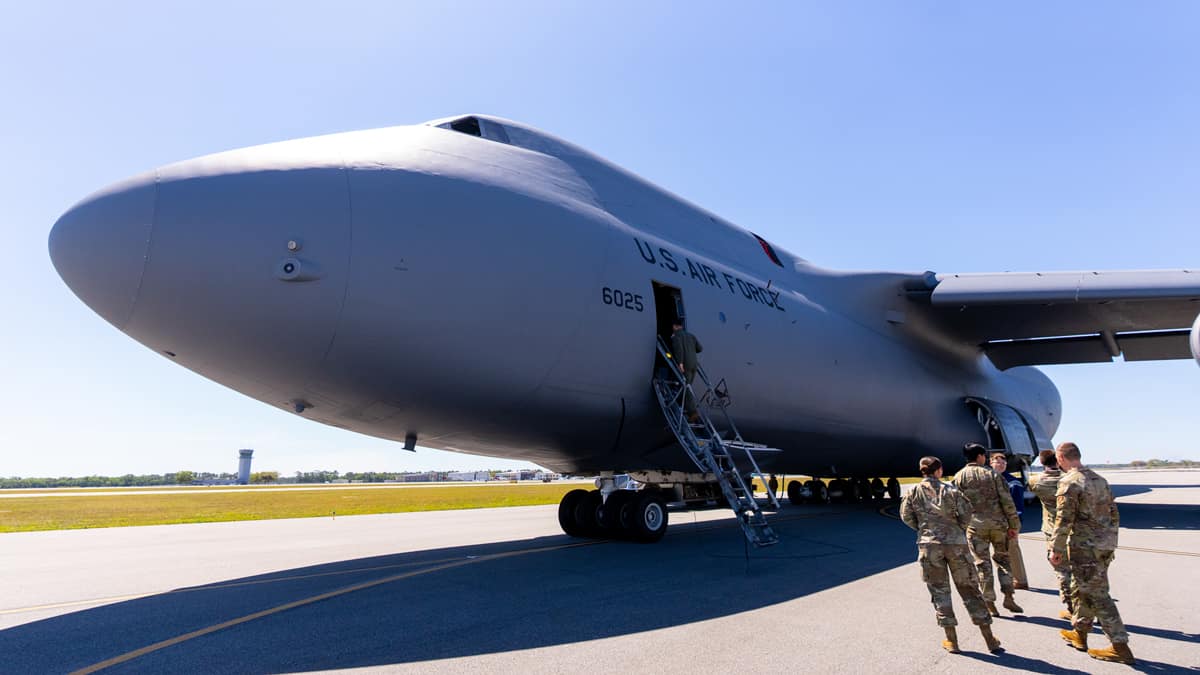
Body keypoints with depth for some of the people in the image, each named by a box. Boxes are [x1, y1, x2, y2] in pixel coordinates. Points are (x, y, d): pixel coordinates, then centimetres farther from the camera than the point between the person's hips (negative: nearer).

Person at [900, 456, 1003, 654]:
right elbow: (966, 513, -4)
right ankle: (989, 638, 16)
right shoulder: (950, 490, -2)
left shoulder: (913, 492, 0)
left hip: (929, 545, 0)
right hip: (955, 543, 0)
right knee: (969, 589, 10)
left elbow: (906, 516, 0)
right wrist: (959, 530, 13)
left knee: (939, 591, 8)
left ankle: (951, 640, 9)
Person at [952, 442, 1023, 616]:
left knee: (982, 563, 6)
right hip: (998, 523, 1)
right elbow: (1007, 501, -1)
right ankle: (1008, 597, 8)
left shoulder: (959, 477, 1)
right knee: (1002, 559, 16)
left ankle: (989, 603, 7)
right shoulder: (992, 474, 1)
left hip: (975, 525, 0)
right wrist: (1013, 525, 5)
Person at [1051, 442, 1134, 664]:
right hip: (1106, 545, 9)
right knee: (1082, 589, 19)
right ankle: (1079, 633, 28)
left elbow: (1064, 520, -17)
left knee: (1097, 595, -2)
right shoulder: (1099, 479, 11)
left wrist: (1056, 549, -10)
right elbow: (1114, 513, 17)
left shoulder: (1069, 482, -16)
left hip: (1086, 547, -9)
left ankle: (1120, 646, 2)